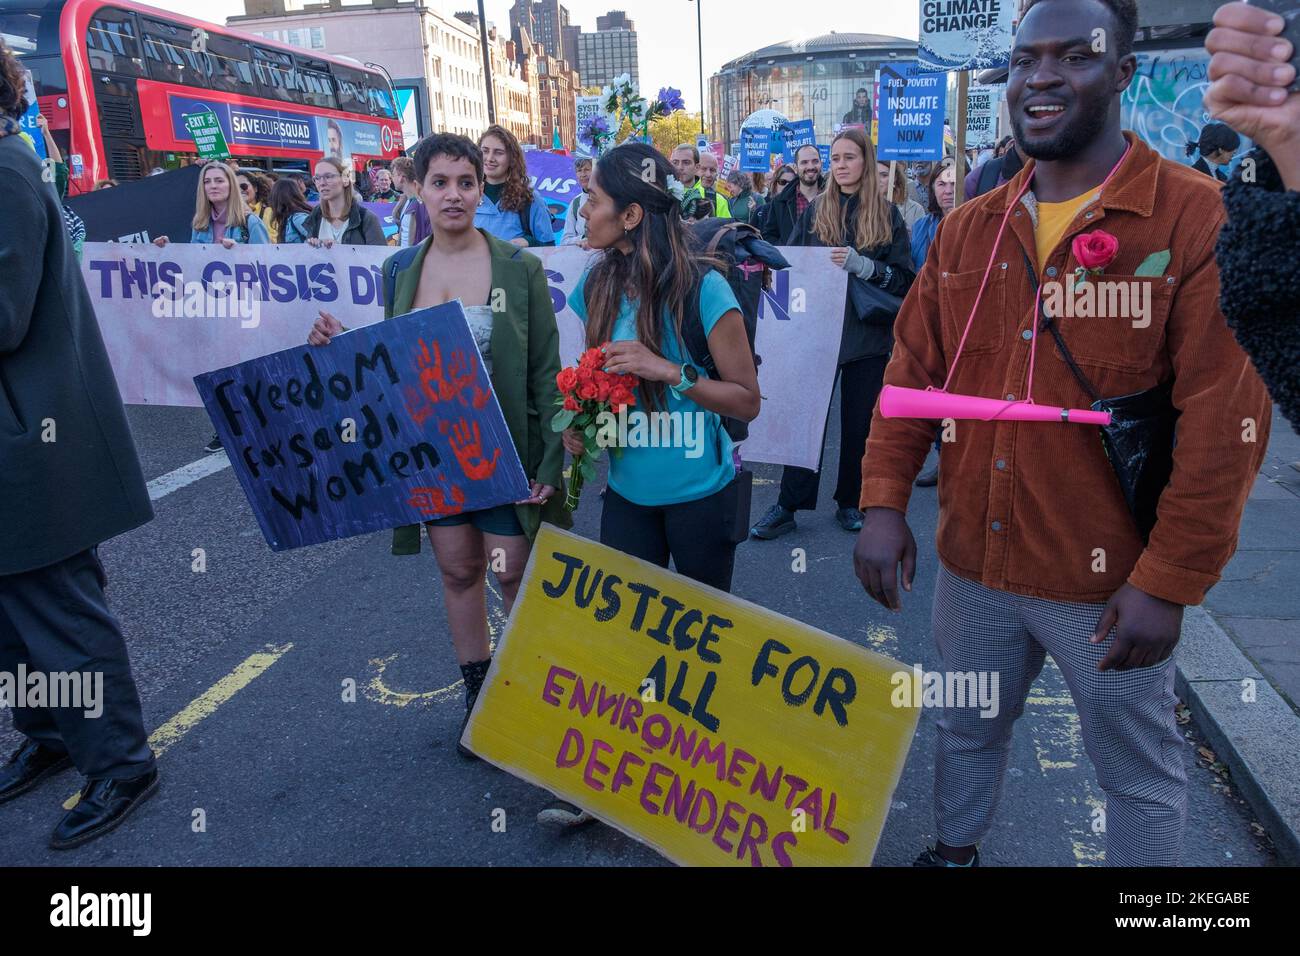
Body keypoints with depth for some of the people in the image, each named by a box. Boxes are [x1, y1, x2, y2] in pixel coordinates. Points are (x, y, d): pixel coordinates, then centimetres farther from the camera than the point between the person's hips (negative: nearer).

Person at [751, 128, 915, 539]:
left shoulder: (887, 215, 4)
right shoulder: (815, 210, 8)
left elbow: (905, 278, -1)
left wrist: (862, 265, -16)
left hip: (867, 332, 0)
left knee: (858, 422, 6)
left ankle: (849, 502, 20)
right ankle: (788, 506, 3)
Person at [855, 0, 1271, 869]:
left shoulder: (1197, 219, -12)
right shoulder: (968, 230, 4)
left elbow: (1226, 419, -15)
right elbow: (913, 372, 5)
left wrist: (1170, 582, -16)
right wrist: (885, 503, -3)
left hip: (1111, 581, -4)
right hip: (972, 565, 5)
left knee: (1140, 770, 14)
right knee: (968, 729, 24)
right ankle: (955, 850, 50)